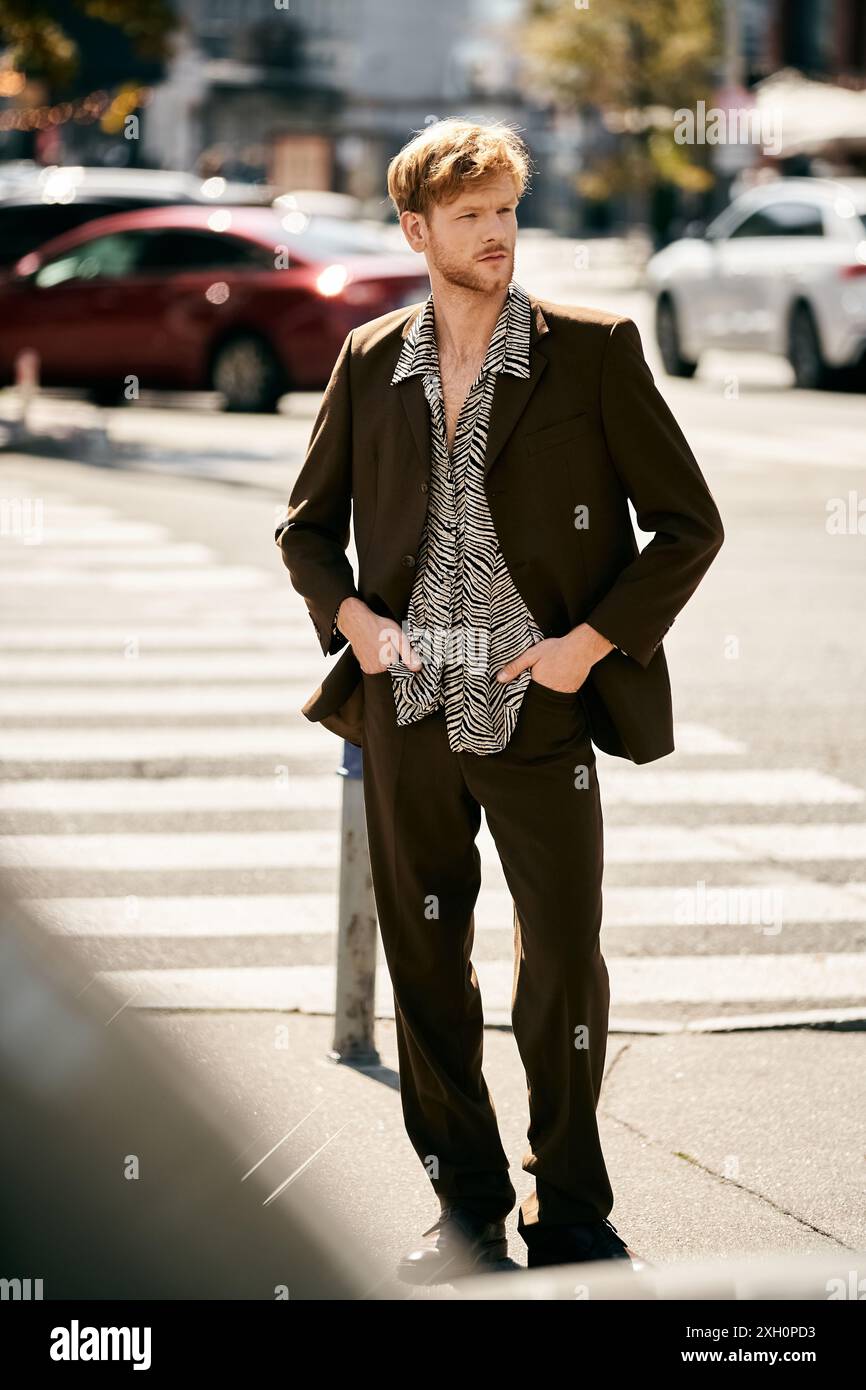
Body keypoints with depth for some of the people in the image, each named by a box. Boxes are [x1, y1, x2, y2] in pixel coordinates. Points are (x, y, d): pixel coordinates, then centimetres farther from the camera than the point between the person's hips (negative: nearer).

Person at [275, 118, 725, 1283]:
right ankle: (467, 1206, 20)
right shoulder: (371, 363, 8)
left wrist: (594, 641, -8)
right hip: (408, 707, 3)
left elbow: (690, 523, 0)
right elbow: (307, 521, 20)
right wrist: (347, 616, 2)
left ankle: (570, 1216, 13)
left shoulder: (593, 353, -2)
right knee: (424, 962, 8)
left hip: (540, 706, -3)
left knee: (564, 959, -2)